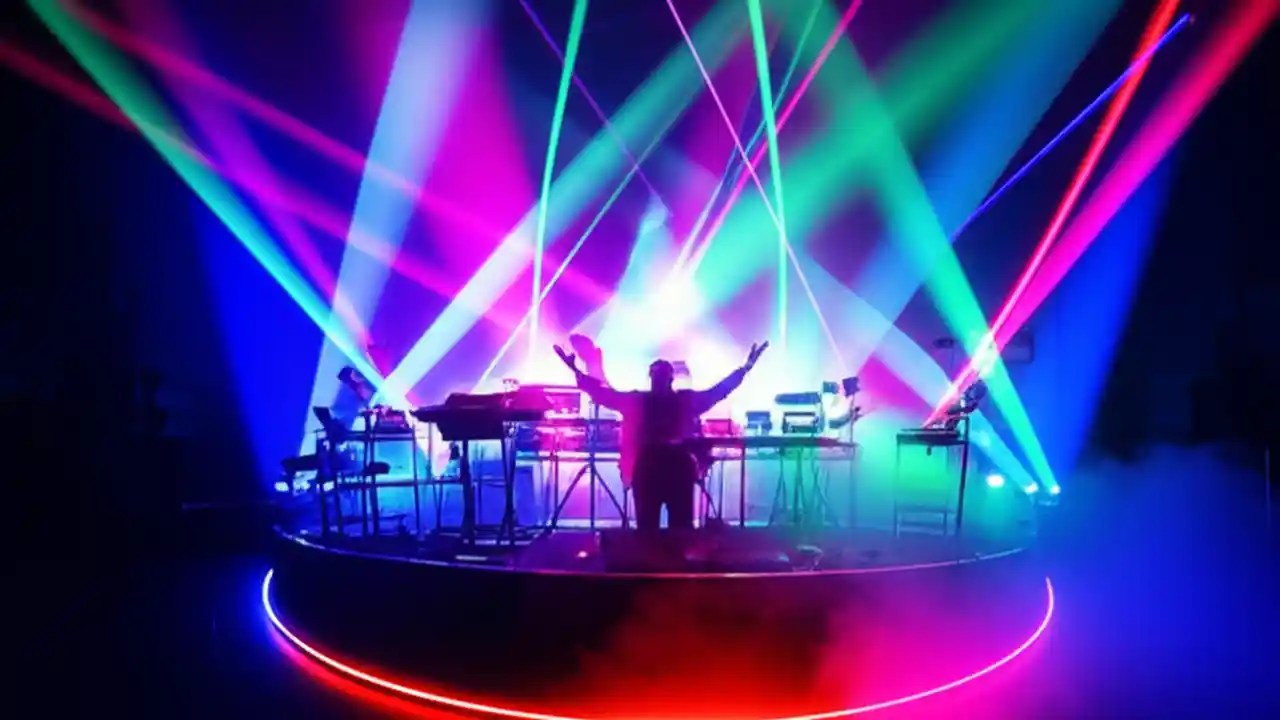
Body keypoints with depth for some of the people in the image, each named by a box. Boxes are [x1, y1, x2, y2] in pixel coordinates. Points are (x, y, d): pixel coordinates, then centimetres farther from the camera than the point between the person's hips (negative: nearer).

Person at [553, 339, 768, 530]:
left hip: (679, 469, 1)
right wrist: (576, 369, 1)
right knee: (647, 528, 2)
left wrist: (745, 368, 2)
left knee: (681, 529, 2)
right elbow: (601, 392, 7)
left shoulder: (686, 400, 9)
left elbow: (718, 391, 9)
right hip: (647, 469, 0)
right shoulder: (636, 400, 8)